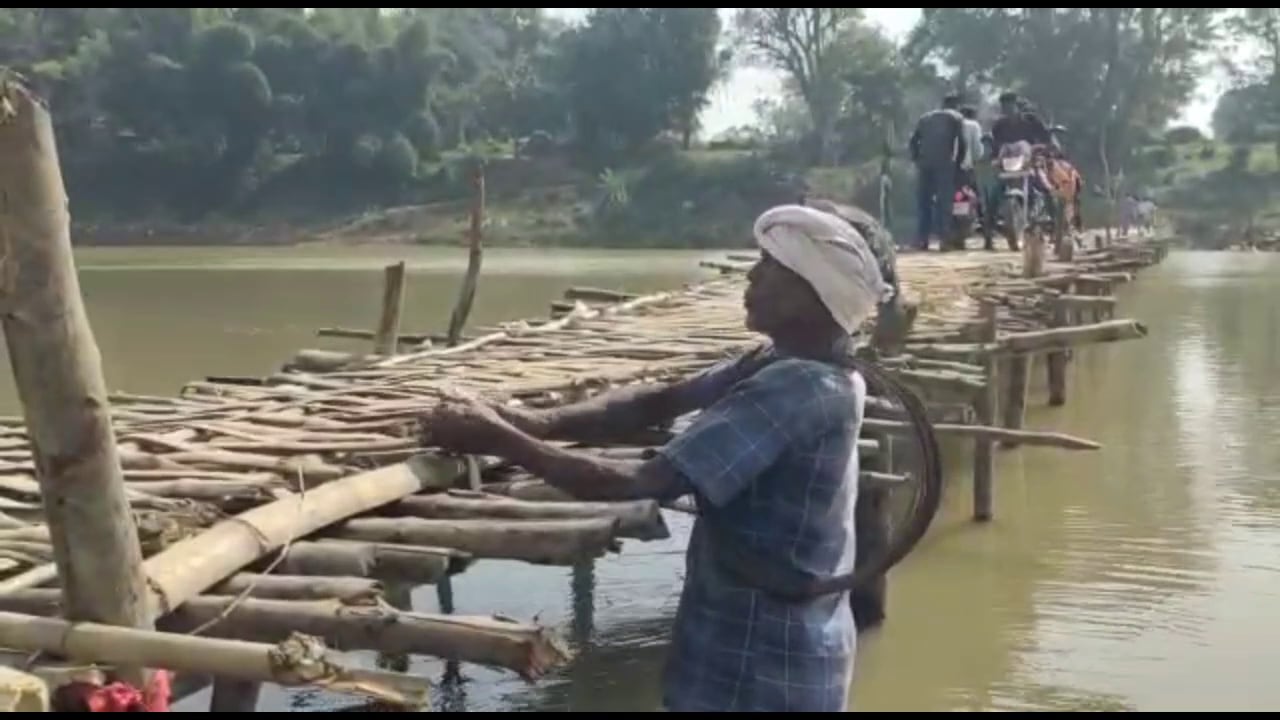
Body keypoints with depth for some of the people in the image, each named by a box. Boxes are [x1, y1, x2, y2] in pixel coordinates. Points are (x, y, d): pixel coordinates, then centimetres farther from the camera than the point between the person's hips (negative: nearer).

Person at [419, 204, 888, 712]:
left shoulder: (793, 392, -27)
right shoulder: (790, 366, 3)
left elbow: (640, 482, -28)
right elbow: (659, 403, 0)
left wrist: (498, 439, -21)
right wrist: (538, 421, -13)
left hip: (759, 668, -9)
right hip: (775, 650, 9)